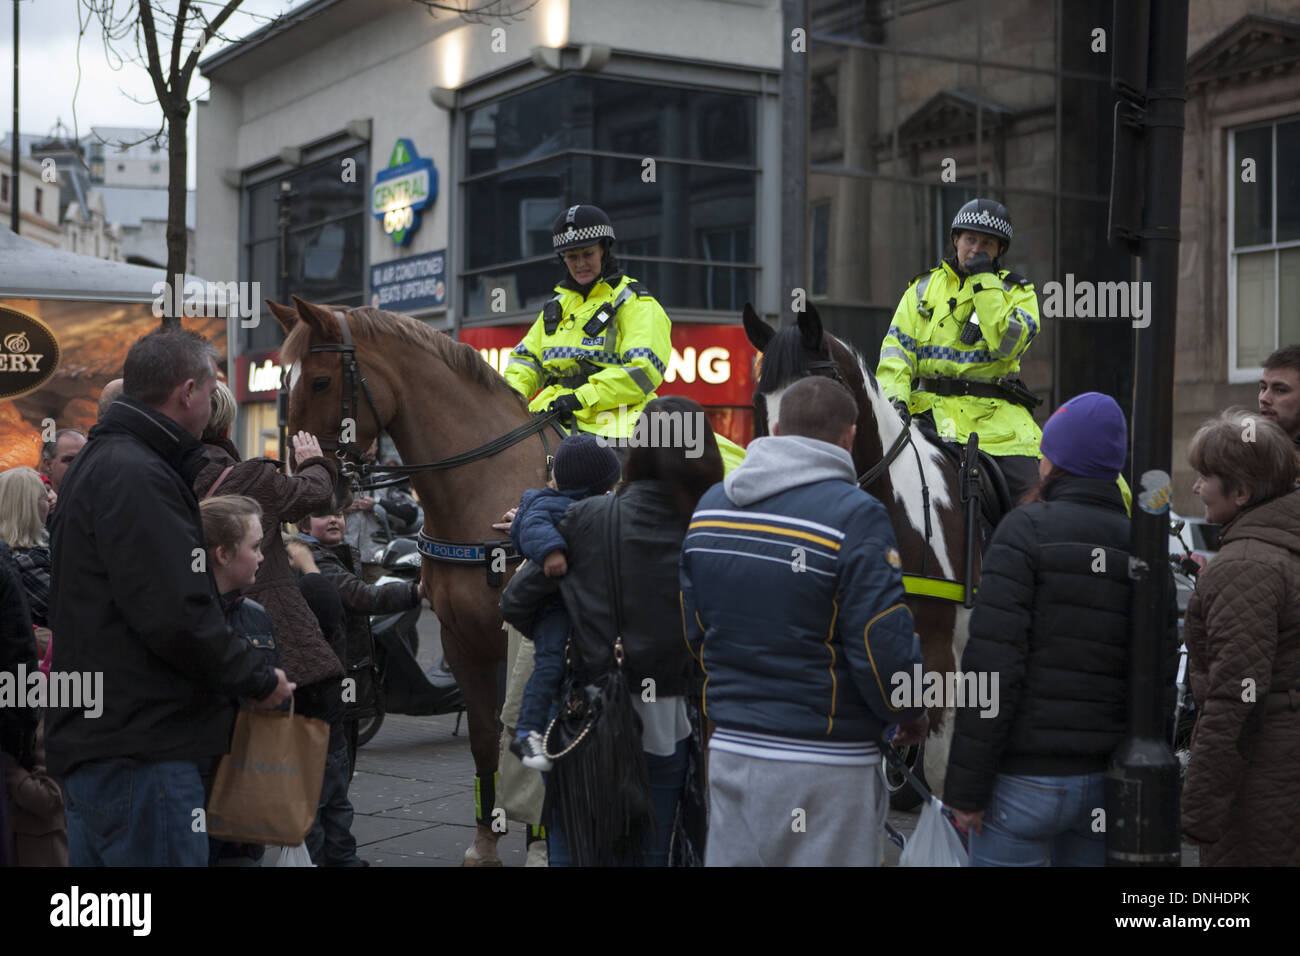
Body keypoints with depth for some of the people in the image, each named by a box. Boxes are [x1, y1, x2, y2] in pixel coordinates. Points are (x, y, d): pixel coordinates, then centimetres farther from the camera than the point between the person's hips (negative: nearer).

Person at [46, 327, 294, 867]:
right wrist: (259, 681, -11)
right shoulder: (135, 477, -17)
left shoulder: (100, 462, 18)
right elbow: (175, 616, -23)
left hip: (94, 739, 11)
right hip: (139, 748, -11)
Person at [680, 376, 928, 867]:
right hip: (827, 764, -6)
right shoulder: (853, 515, -16)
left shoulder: (709, 506, 6)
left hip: (730, 749, 6)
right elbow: (884, 647, -18)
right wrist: (912, 714, 1)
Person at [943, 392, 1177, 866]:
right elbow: (1161, 681, 7)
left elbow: (992, 667, -16)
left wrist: (966, 788, -12)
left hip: (1025, 778, -6)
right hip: (1106, 783, 6)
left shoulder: (1027, 531, -9)